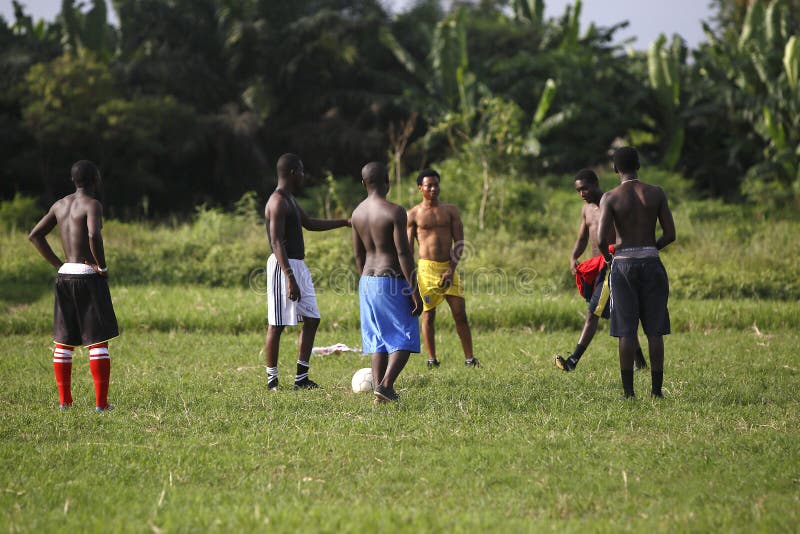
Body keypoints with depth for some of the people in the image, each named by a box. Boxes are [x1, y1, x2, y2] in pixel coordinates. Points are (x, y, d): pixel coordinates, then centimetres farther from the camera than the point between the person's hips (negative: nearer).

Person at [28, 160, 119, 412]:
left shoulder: (60, 205, 10)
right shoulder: (92, 205, -12)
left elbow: (35, 235, 13)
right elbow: (94, 235, -30)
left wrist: (57, 264, 12)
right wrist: (102, 265, -15)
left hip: (65, 277, 7)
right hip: (90, 278, -7)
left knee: (63, 341, 12)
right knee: (98, 341, -4)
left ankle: (64, 400, 13)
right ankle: (101, 402, -7)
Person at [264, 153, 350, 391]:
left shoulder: (290, 200, 17)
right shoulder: (278, 202, -15)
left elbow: (310, 224, 32)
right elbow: (276, 242, -21)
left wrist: (344, 222, 32)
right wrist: (290, 278, -26)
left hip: (298, 266, 10)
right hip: (283, 266, -10)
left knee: (312, 320, 9)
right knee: (277, 325, -4)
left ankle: (301, 378, 11)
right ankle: (272, 380, 2)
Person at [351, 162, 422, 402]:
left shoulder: (358, 212, 6)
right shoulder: (394, 212, -16)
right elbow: (403, 253, -18)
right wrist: (415, 291, -14)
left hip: (367, 281, 7)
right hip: (392, 282, -7)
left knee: (378, 341, 12)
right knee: (404, 339, 1)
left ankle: (379, 387, 9)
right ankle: (385, 384, -14)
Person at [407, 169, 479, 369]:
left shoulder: (450, 210, 9)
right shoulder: (413, 215, 3)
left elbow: (459, 242, 5)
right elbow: (408, 248, 4)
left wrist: (451, 269, -7)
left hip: (449, 268, 2)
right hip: (427, 268, -2)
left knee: (460, 314, -1)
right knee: (428, 315, -1)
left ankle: (469, 358, 3)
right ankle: (432, 359, 6)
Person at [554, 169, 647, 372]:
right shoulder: (586, 209, 16)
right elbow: (582, 239, 22)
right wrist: (573, 258, 4)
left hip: (611, 265, -9)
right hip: (594, 267, 9)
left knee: (593, 313, -15)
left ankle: (573, 361, -22)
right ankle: (640, 361, 20)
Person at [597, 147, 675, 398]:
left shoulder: (610, 198, -5)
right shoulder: (656, 194, 2)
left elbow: (602, 239, -13)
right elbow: (670, 234, 0)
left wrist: (606, 254, 8)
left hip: (623, 264, -1)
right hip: (652, 263, 1)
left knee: (626, 331, 0)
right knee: (655, 330, 6)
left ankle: (628, 391, -3)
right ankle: (657, 389, 5)